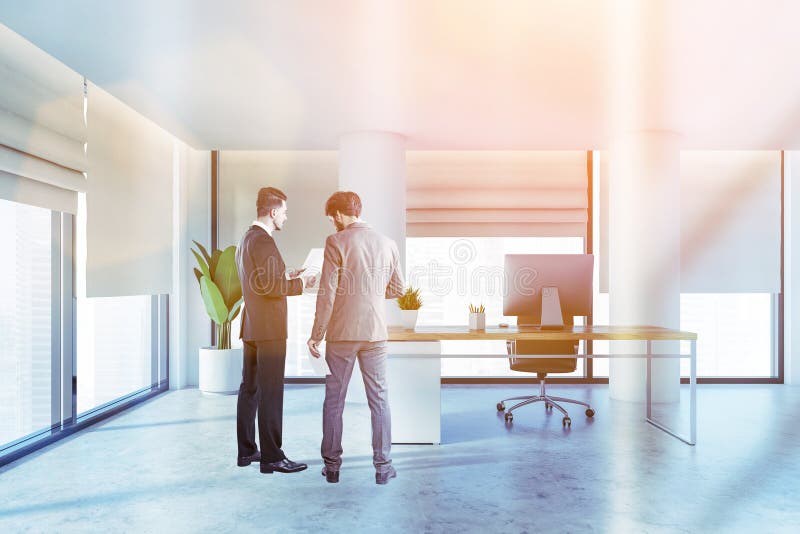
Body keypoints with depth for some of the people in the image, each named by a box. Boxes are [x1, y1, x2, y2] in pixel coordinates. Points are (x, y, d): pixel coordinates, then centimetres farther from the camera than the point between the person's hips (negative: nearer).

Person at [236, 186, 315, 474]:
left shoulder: (246, 239, 16)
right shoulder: (263, 241, -15)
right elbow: (271, 287, -22)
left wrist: (287, 278, 15)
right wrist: (299, 283, -8)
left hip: (252, 328, 10)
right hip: (269, 329, -10)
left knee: (250, 389, 14)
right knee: (270, 393, -5)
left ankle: (246, 451, 23)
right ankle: (272, 456, 2)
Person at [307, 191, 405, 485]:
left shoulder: (336, 243, -9)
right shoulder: (387, 243, 4)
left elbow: (327, 293, -12)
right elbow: (397, 289, 11)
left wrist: (316, 335, -5)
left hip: (341, 333, -3)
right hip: (375, 332, 3)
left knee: (334, 399, 10)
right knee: (379, 399, 10)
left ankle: (332, 464, 19)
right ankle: (382, 465, 14)